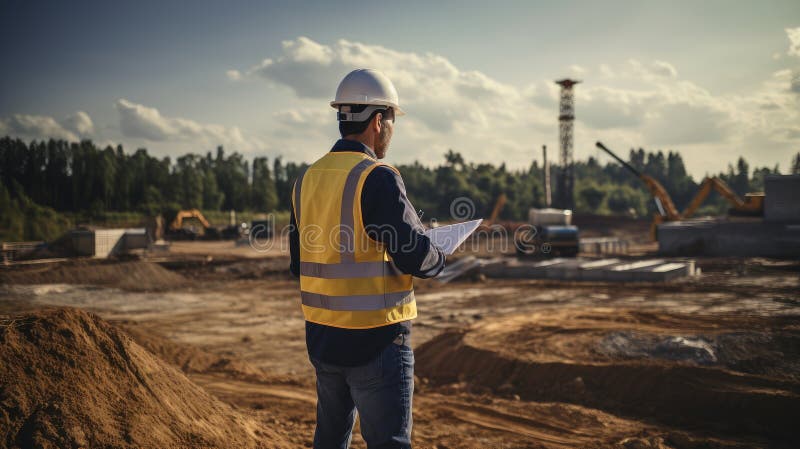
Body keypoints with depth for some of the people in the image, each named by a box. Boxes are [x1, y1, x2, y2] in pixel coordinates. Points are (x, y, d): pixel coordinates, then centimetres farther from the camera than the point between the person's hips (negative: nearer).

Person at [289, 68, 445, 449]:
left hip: (322, 338, 7)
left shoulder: (307, 179, 6)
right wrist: (438, 259, 2)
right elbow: (414, 256, -19)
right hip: (375, 341, -7)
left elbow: (299, 263, 12)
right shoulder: (378, 177, -16)